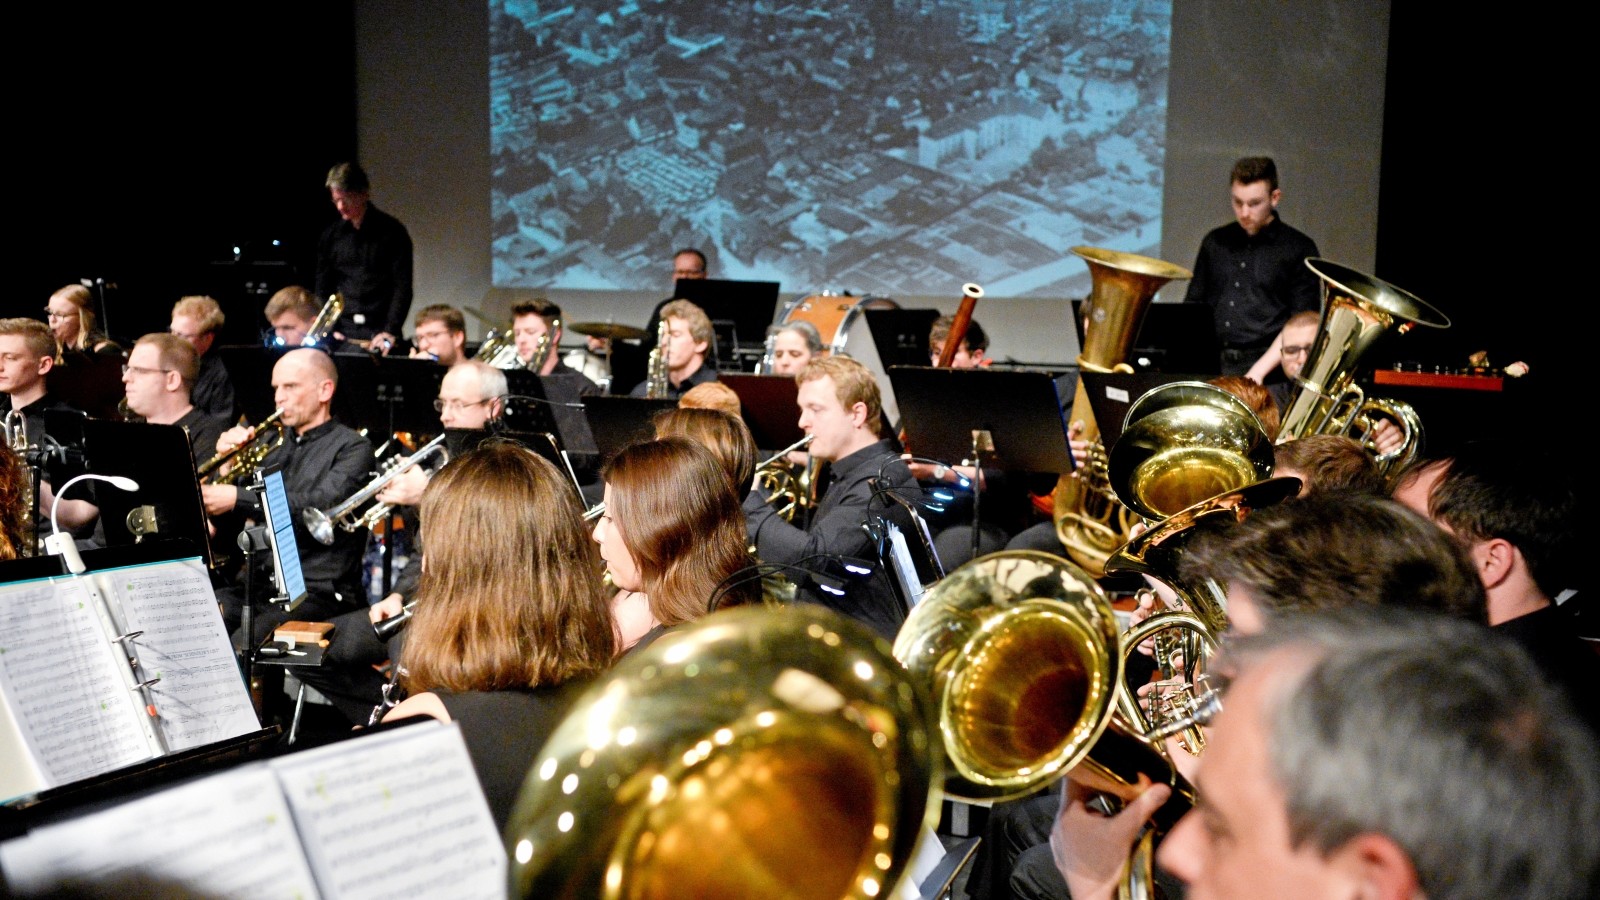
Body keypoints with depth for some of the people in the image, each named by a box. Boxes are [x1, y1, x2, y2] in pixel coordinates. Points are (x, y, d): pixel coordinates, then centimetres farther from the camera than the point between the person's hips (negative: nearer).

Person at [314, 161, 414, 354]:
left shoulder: (392, 231, 0)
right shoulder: (331, 235, 11)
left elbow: (403, 287, -5)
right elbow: (322, 290, 14)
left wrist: (390, 332, -14)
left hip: (379, 337, -3)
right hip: (342, 336, 3)